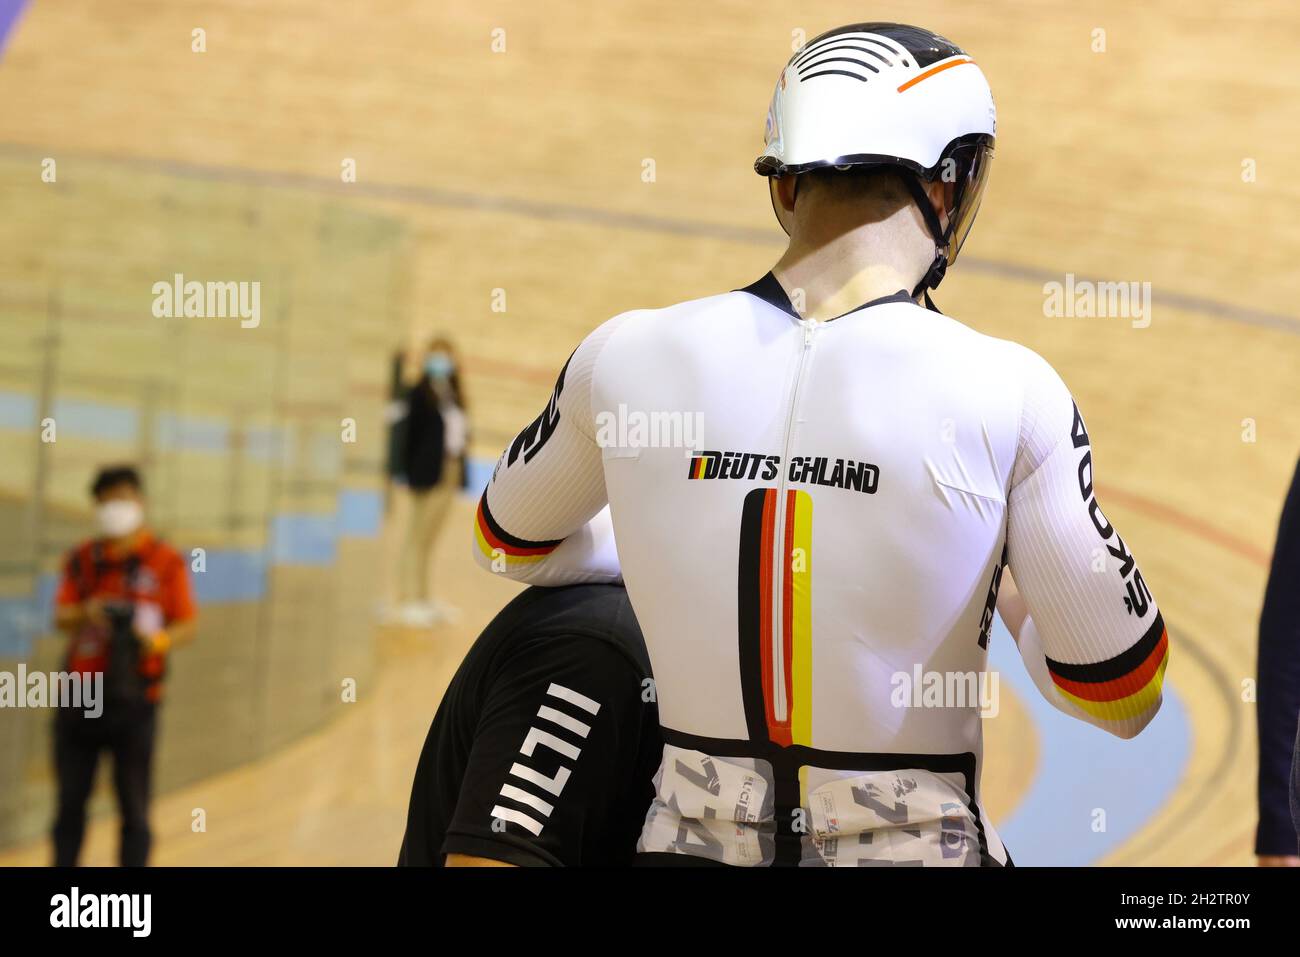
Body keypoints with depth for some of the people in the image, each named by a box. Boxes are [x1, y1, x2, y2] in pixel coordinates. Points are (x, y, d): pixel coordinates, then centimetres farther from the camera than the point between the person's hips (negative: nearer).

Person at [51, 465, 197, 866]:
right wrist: (86, 612, -19)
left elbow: (187, 626, -1)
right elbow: (61, 618, 3)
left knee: (133, 807, -1)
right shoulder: (82, 559, 10)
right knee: (70, 800, 8)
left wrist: (159, 640, -22)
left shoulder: (167, 562, 0)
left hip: (134, 701, -3)